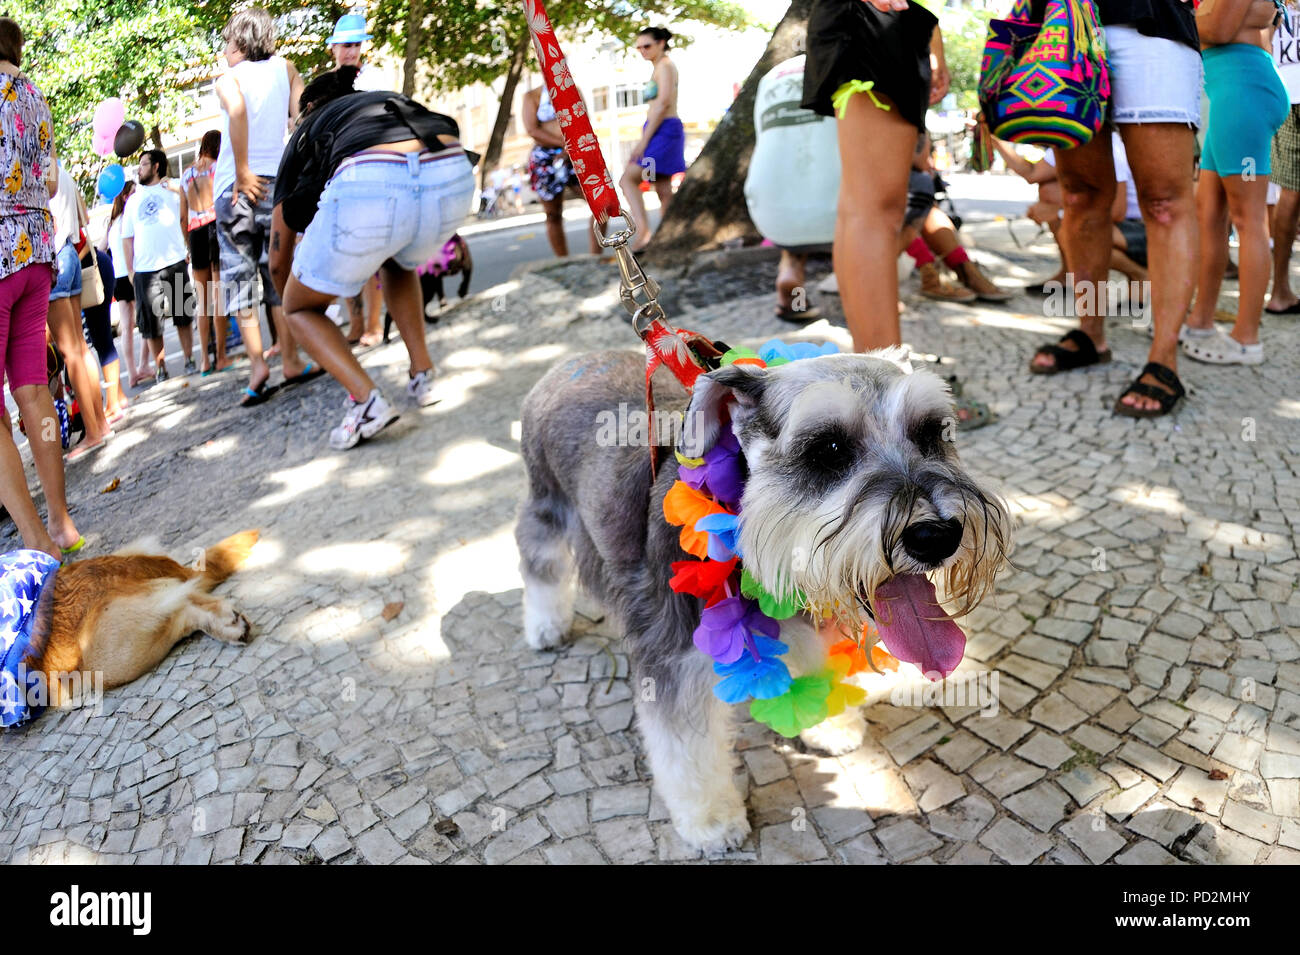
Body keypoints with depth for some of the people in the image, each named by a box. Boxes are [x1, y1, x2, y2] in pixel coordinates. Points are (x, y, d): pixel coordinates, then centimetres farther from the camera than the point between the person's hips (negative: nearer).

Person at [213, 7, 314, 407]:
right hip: (278, 182, 2)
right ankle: (290, 360, 8)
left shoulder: (229, 78, 0)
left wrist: (243, 173, -18)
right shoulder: (284, 68, 10)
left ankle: (257, 362, -6)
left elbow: (237, 109, -21)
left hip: (236, 188, -2)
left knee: (238, 275, 4)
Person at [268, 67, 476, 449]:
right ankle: (423, 375, 28)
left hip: (369, 184, -4)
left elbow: (279, 260, 38)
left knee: (300, 307, 21)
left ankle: (367, 401, 1)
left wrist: (298, 314, 56)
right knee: (397, 265, 39)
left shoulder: (308, 130, 33)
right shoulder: (395, 102, 42)